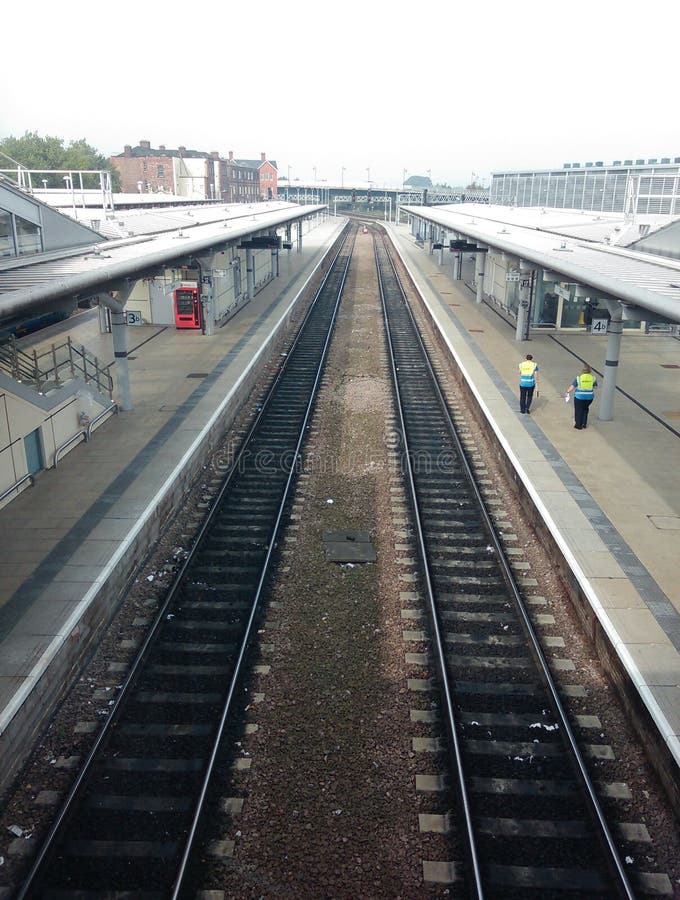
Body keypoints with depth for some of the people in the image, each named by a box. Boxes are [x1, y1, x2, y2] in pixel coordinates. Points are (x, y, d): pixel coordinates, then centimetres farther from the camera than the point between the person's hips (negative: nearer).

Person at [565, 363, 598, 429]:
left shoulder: (578, 378, -10)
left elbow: (572, 386, -10)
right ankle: (584, 424, 23)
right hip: (589, 396, 3)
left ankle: (578, 425, 14)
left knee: (578, 410, 10)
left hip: (579, 396, -3)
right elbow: (595, 386, 9)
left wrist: (567, 392, 1)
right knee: (585, 409, 22)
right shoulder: (593, 378, -3)